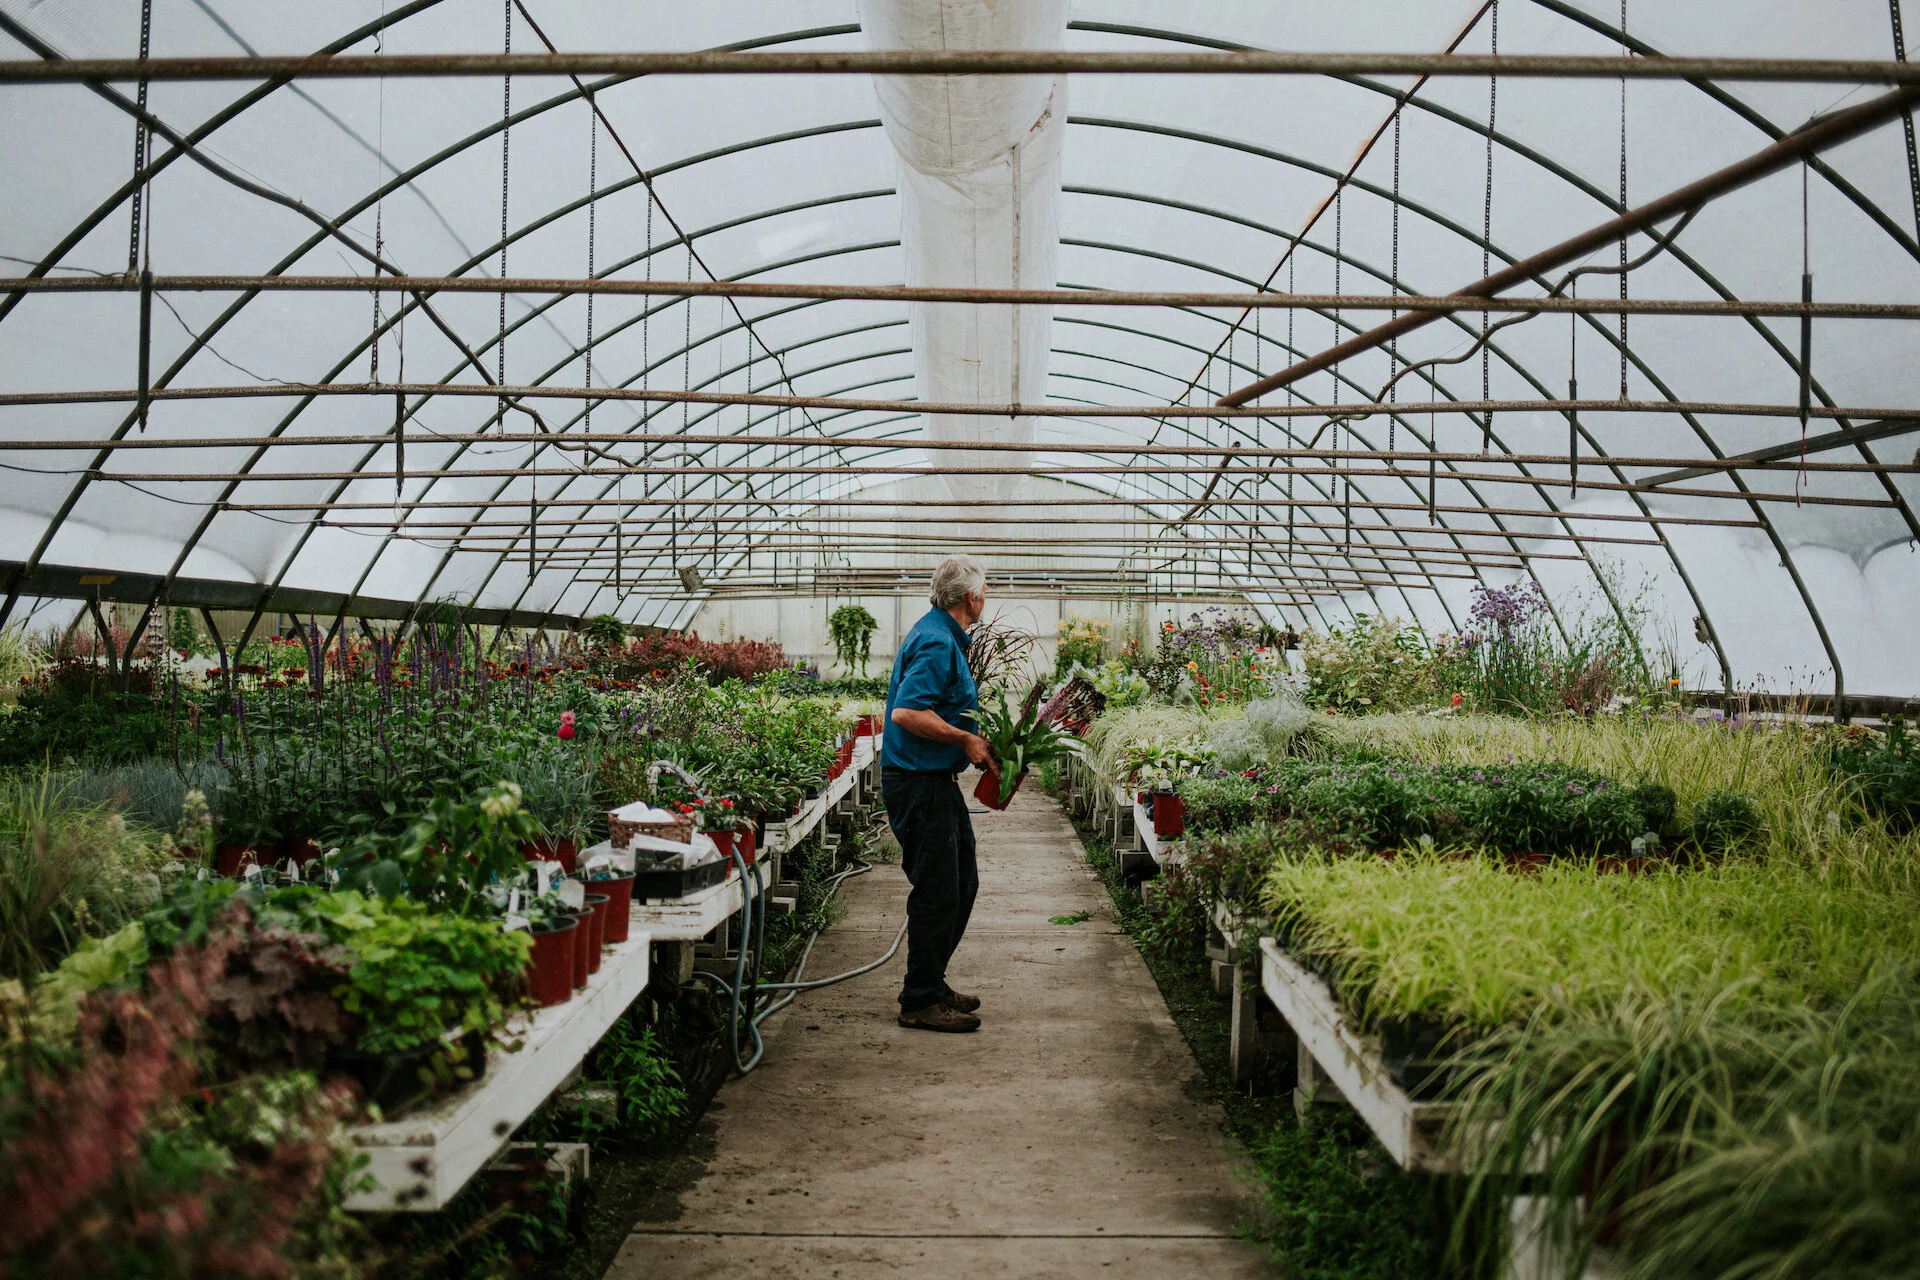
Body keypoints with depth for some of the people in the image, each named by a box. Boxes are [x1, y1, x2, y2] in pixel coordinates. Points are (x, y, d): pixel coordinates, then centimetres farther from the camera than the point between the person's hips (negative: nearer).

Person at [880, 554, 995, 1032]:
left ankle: (930, 983, 27)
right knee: (936, 893, -4)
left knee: (962, 884, 17)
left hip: (936, 781, 11)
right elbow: (907, 712, -27)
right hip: (919, 783, -11)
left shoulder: (943, 636, 15)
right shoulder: (937, 643, -18)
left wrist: (972, 733, 15)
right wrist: (965, 739, -21)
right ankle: (921, 1001, 7)